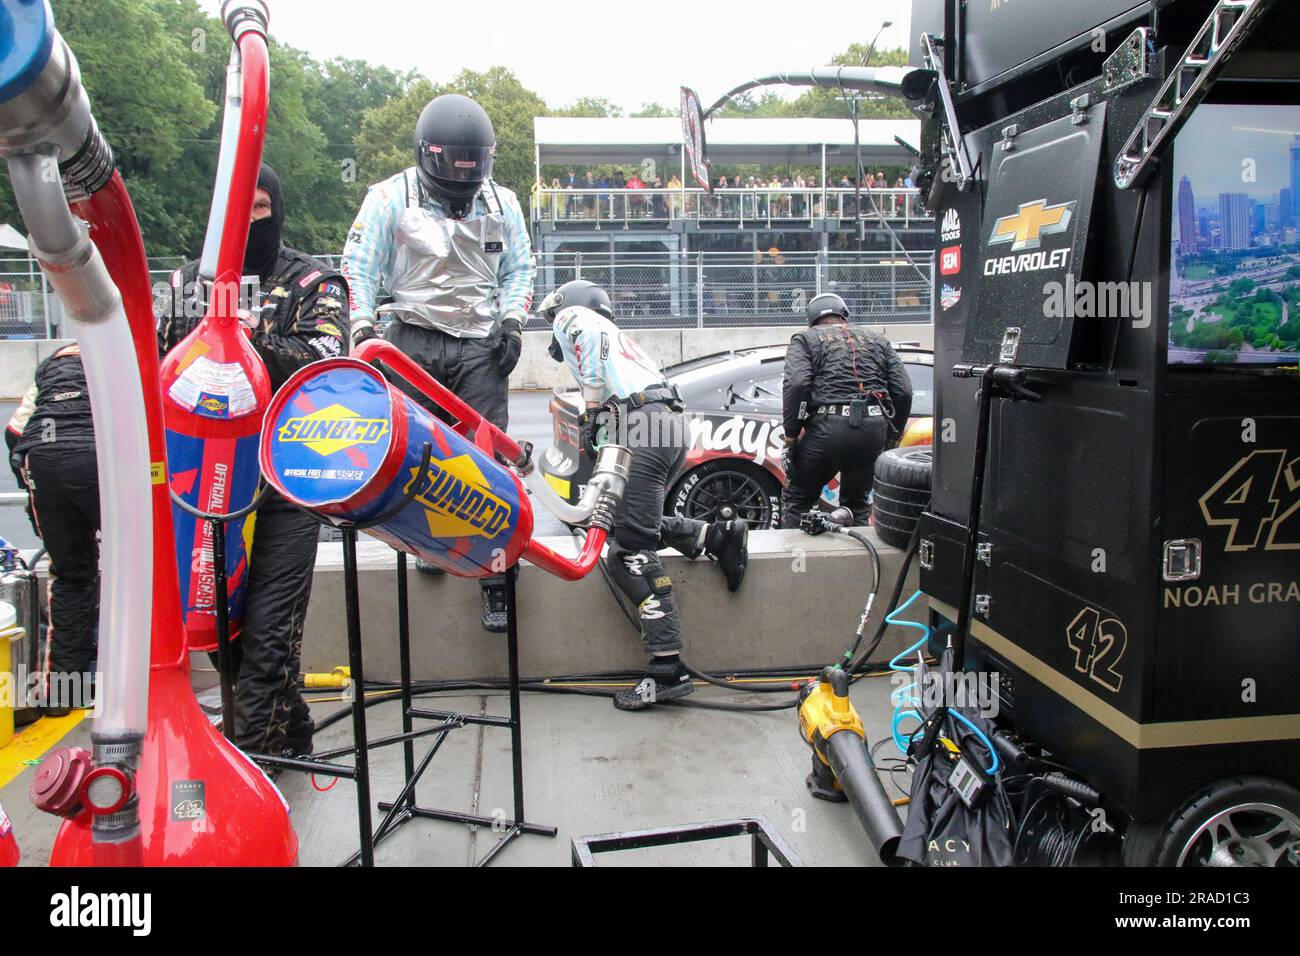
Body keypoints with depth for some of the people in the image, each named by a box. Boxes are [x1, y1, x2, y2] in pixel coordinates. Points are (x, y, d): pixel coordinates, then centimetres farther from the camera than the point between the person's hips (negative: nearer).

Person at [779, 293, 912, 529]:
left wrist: (790, 434, -3)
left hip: (827, 429, -4)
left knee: (796, 499, 12)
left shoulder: (805, 339, 11)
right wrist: (891, 435, 19)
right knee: (857, 502, 22)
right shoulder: (877, 340, 22)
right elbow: (903, 392, 11)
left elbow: (796, 384, -9)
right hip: (874, 430, 4)